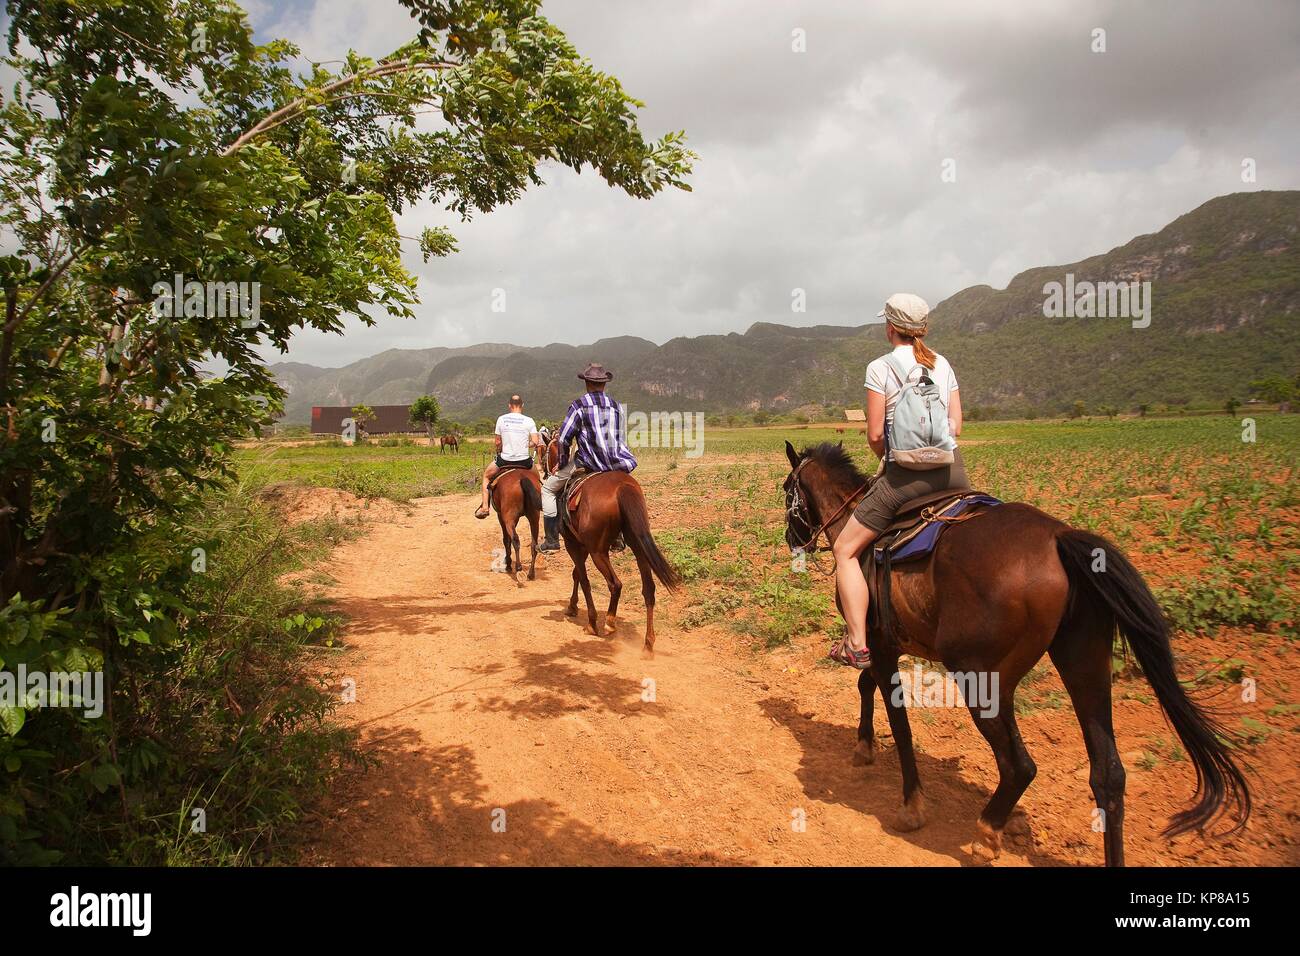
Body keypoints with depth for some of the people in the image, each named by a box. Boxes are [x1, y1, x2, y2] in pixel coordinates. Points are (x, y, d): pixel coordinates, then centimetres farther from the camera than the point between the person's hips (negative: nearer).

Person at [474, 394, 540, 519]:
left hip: (505, 460, 0)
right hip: (524, 460, 0)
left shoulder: (501, 419, -1)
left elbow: (497, 442, 2)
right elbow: (535, 442, -10)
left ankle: (484, 507, 19)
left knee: (486, 475, 26)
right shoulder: (529, 421, -4)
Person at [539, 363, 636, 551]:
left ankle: (552, 540, 2)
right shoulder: (616, 406, 10)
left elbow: (564, 438, -6)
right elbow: (619, 438, 15)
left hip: (586, 462, -5)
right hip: (614, 462, 5)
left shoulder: (578, 405, -6)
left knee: (548, 488, 9)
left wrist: (562, 463, 6)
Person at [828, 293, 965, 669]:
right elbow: (956, 424, 11)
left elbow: (875, 434, -7)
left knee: (845, 550, 6)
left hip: (906, 475, -6)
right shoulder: (943, 364, 11)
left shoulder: (880, 368, -5)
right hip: (952, 468, 6)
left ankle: (857, 646, 0)